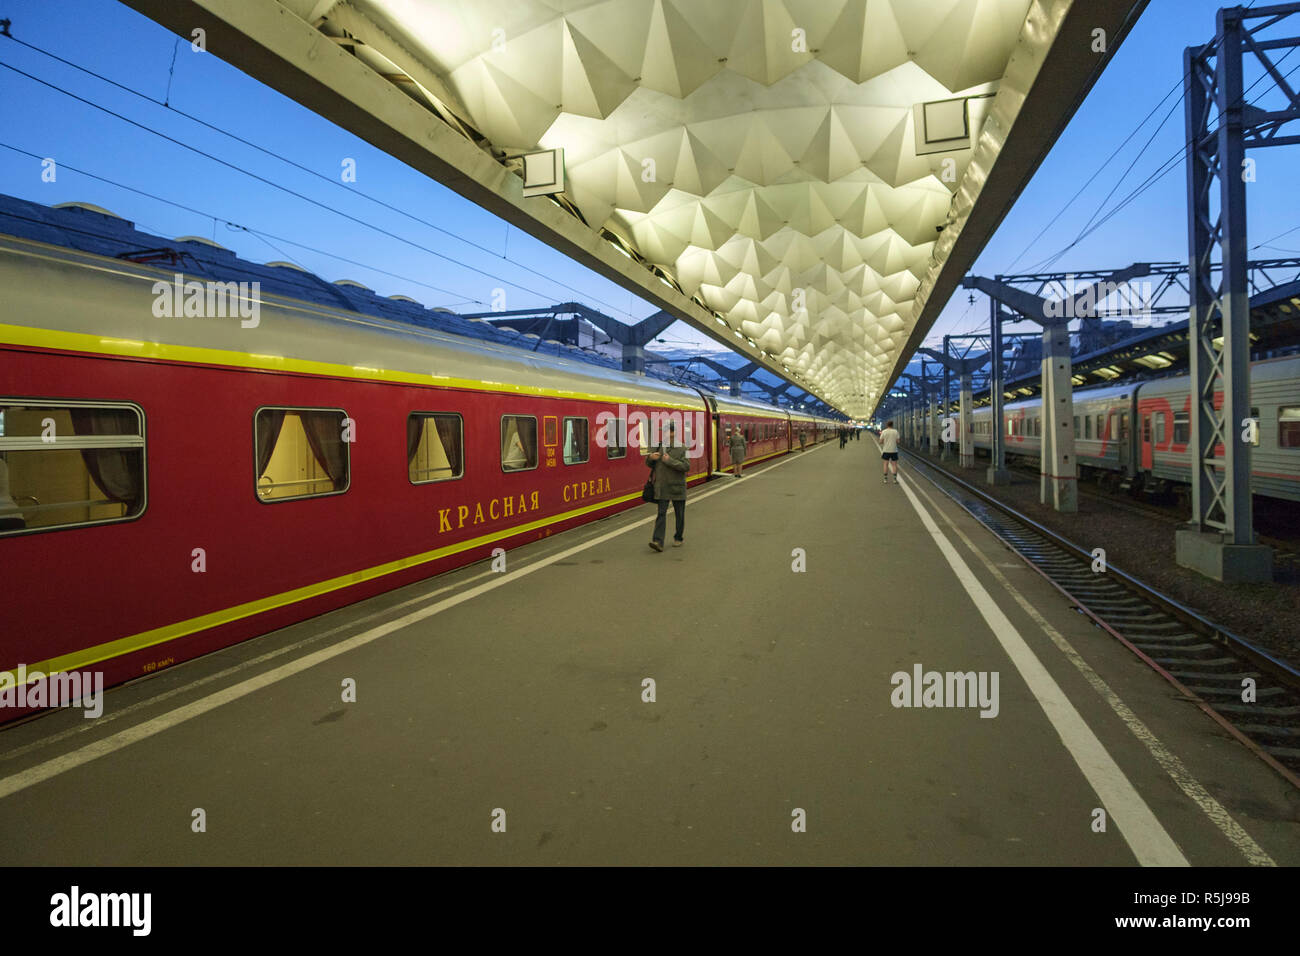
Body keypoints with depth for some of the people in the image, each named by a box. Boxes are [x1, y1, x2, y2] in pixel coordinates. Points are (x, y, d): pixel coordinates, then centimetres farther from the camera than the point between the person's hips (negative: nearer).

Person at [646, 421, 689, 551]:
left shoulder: (682, 448, -3)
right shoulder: (659, 447, 6)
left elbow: (686, 466, -15)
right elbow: (649, 464, 13)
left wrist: (670, 461, -20)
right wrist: (650, 457, -10)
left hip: (677, 488, -1)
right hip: (662, 488, 1)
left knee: (679, 514, 11)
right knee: (661, 513, -5)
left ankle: (678, 538, 28)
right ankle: (658, 541, -11)